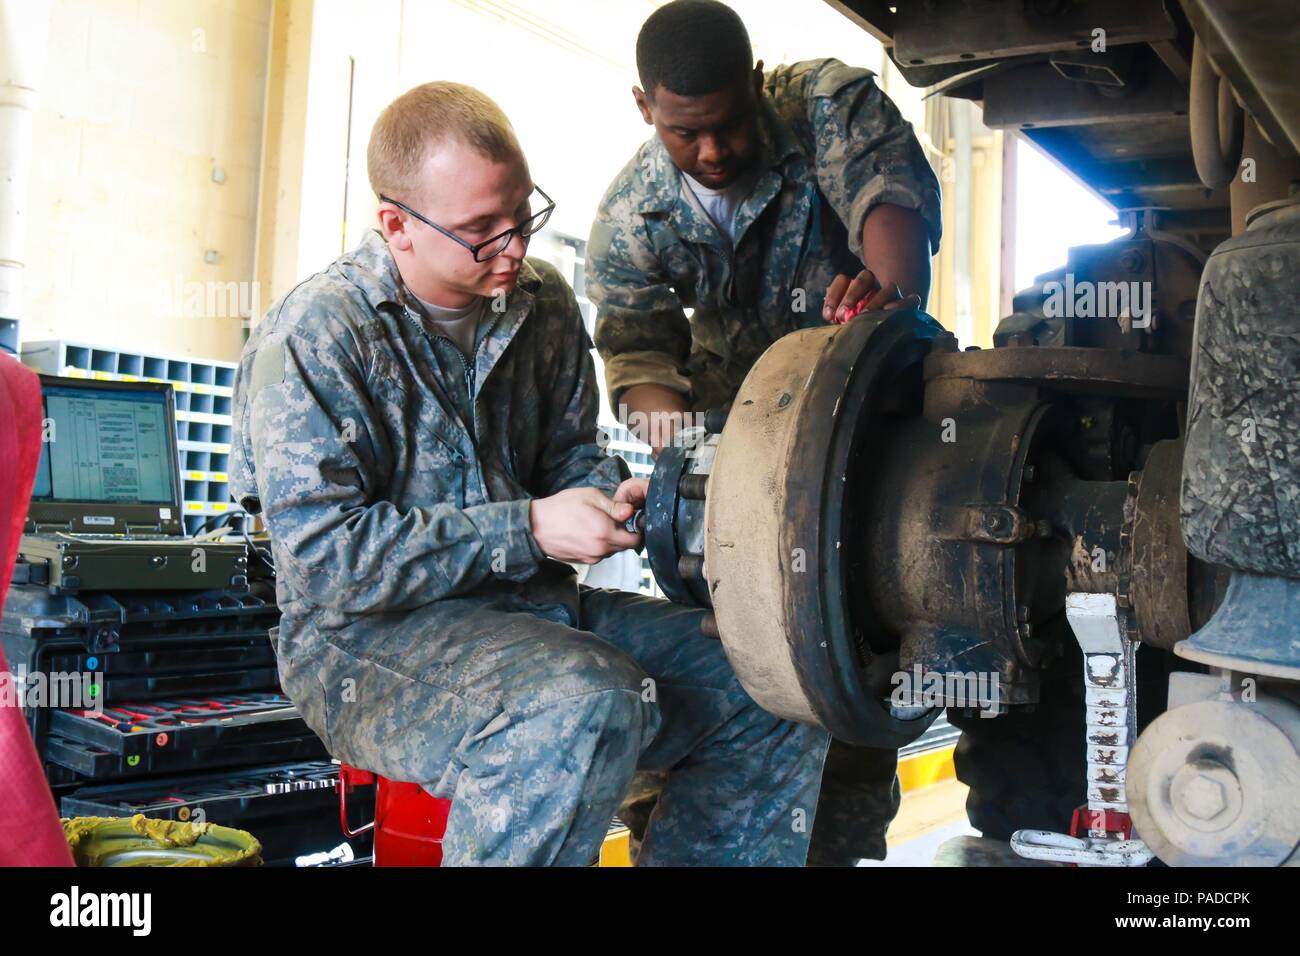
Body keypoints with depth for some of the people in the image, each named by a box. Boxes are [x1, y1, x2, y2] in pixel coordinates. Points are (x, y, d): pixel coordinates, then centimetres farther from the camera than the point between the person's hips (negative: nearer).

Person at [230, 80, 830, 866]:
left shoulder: (542, 303, 7)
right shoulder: (314, 338, -12)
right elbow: (326, 559, -18)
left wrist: (611, 490, -6)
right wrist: (527, 530, -20)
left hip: (530, 608, 7)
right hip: (373, 635, -6)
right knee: (586, 707, -36)